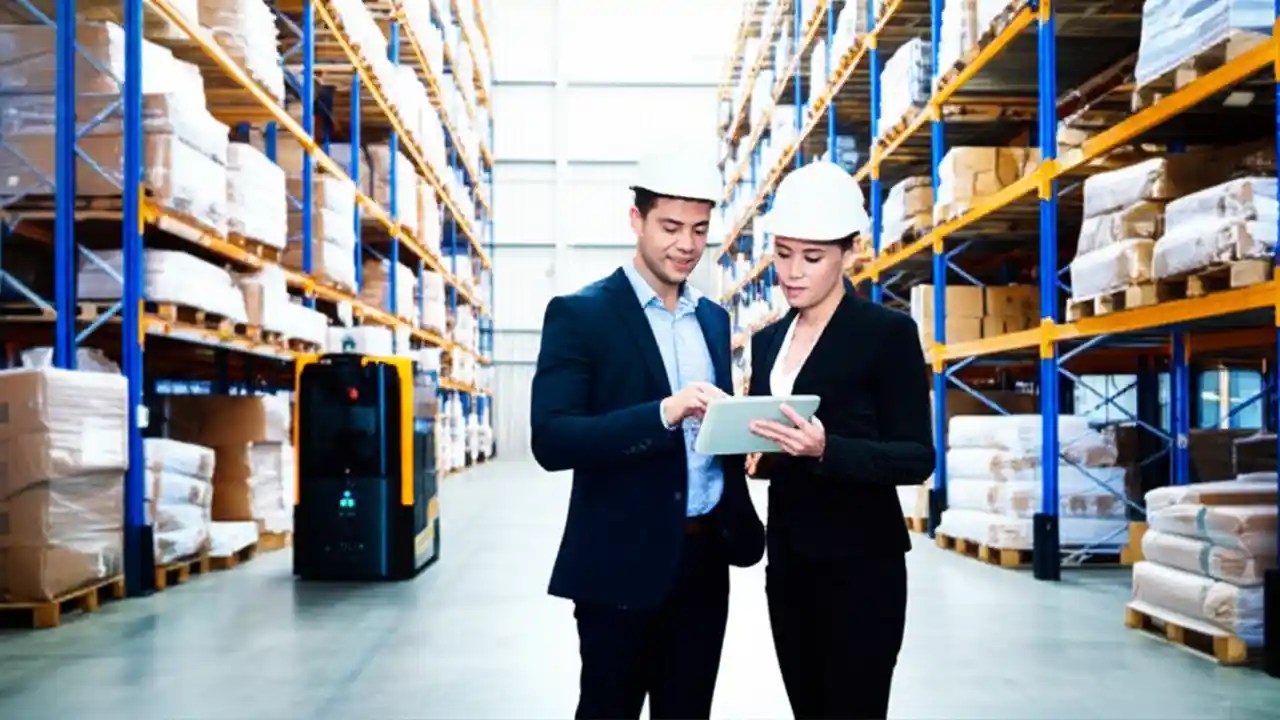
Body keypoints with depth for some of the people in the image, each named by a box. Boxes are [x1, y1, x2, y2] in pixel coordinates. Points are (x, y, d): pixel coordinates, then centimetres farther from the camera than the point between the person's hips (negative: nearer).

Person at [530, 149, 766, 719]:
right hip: (623, 562, -5)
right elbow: (551, 441, -18)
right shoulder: (579, 314, -8)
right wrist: (663, 413, -29)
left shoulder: (713, 318, 12)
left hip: (704, 558, 6)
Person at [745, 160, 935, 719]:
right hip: (787, 554, 6)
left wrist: (825, 449, -26)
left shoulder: (889, 332, -8)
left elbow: (917, 458, -12)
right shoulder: (768, 339, 11)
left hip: (862, 560, -6)